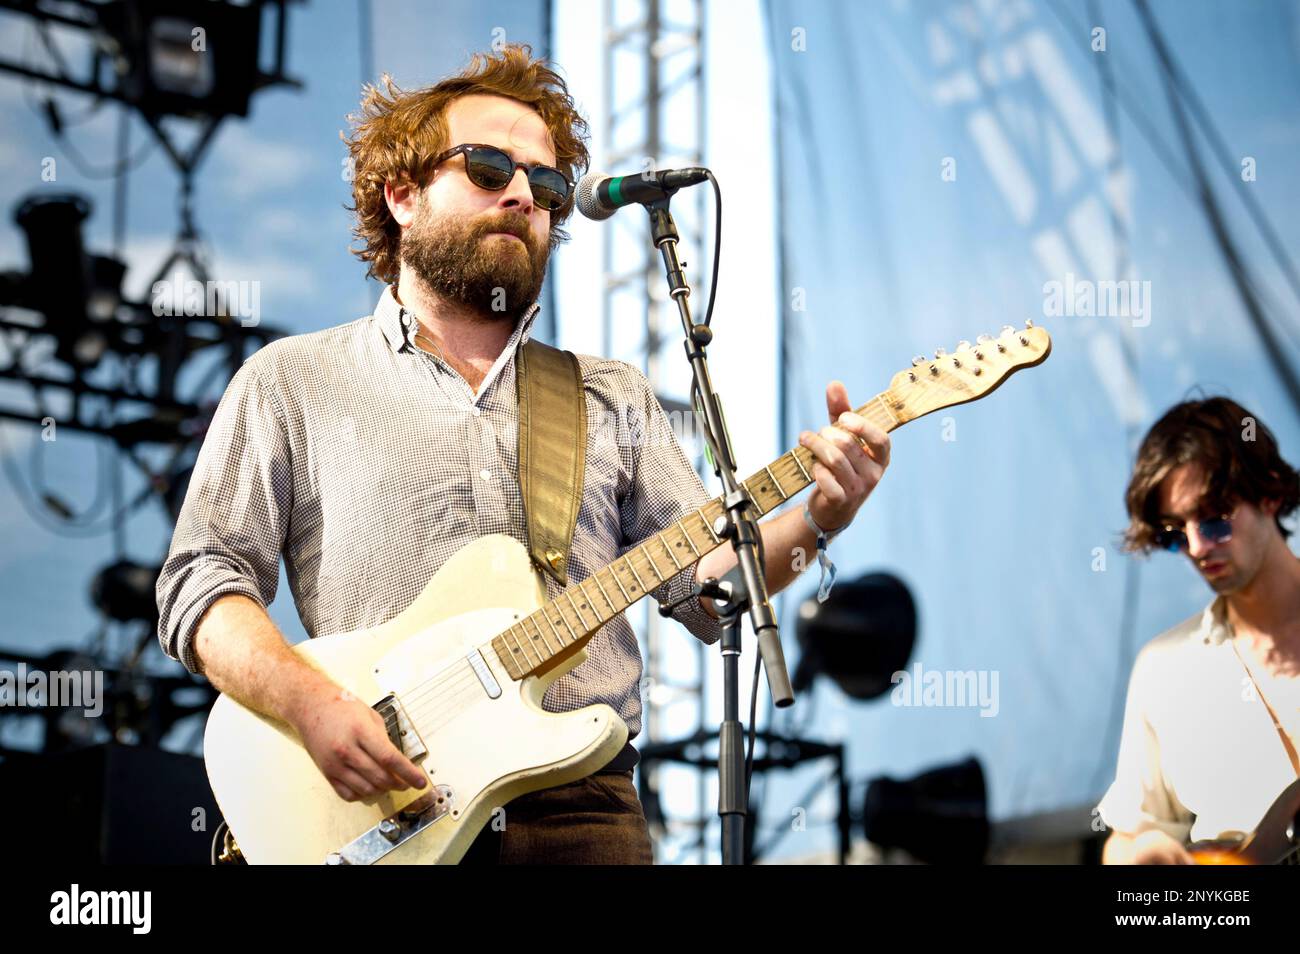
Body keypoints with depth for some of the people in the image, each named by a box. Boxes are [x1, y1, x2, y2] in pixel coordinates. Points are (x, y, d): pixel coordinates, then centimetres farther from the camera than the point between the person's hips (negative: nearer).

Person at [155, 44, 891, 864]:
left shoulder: (612, 396, 20)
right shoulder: (292, 382, 11)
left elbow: (708, 587, 14)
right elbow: (201, 582, 4)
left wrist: (814, 521, -6)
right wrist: (311, 703, -13)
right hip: (374, 804, -2)